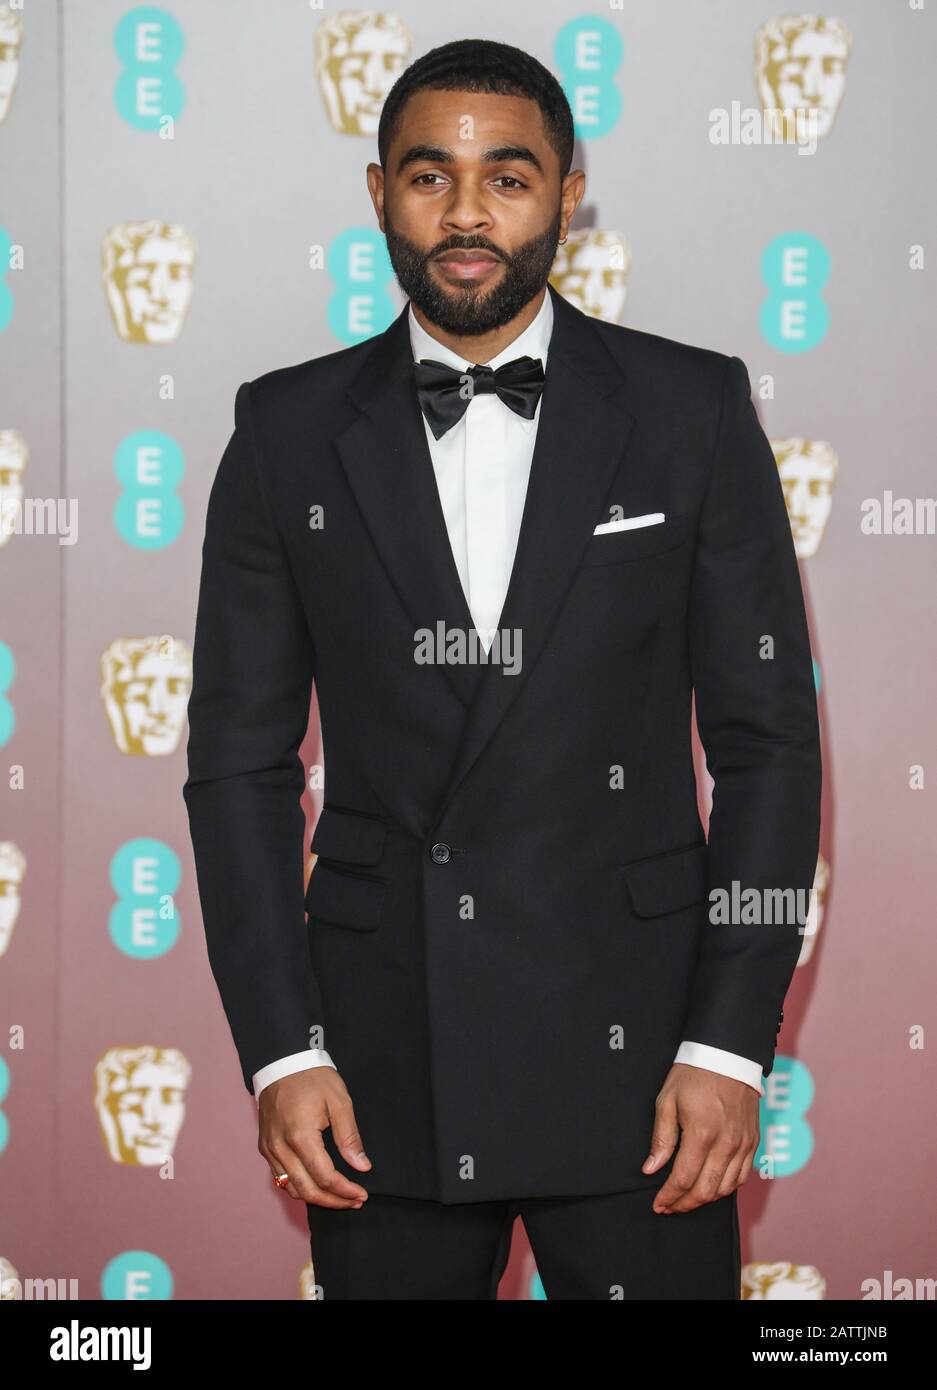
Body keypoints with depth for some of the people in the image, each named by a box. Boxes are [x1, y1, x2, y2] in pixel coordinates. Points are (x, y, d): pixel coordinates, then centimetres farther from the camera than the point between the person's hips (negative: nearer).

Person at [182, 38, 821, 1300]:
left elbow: (767, 736, 1)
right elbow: (241, 756, 5)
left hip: (633, 1046, -1)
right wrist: (280, 1051, -3)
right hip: (383, 1061, 1)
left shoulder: (690, 410, 0)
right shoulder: (290, 432, 3)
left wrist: (730, 1045, -6)